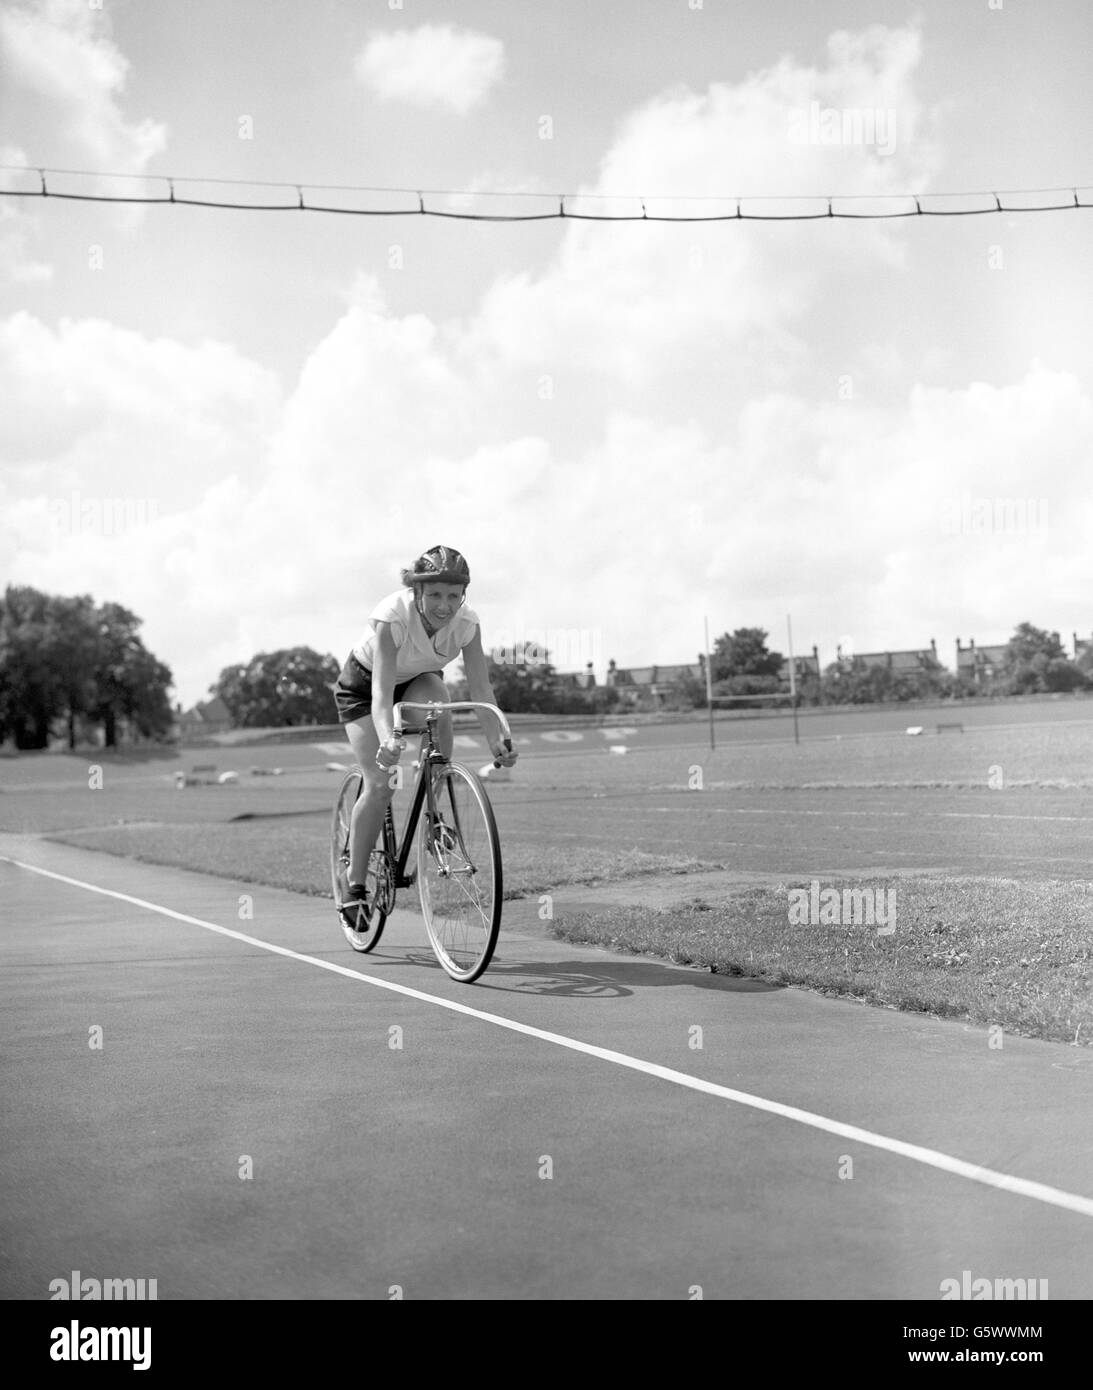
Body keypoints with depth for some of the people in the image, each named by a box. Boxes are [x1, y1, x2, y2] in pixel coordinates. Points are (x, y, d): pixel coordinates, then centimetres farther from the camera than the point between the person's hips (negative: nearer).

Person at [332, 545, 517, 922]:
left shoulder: (466, 622, -27)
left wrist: (496, 742, -44)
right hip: (363, 684, -3)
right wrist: (386, 740, -64)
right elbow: (382, 692, -47)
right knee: (380, 783, -17)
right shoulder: (392, 616, -38)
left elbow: (480, 686, -29)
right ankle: (354, 884, -1)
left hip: (416, 681, 3)